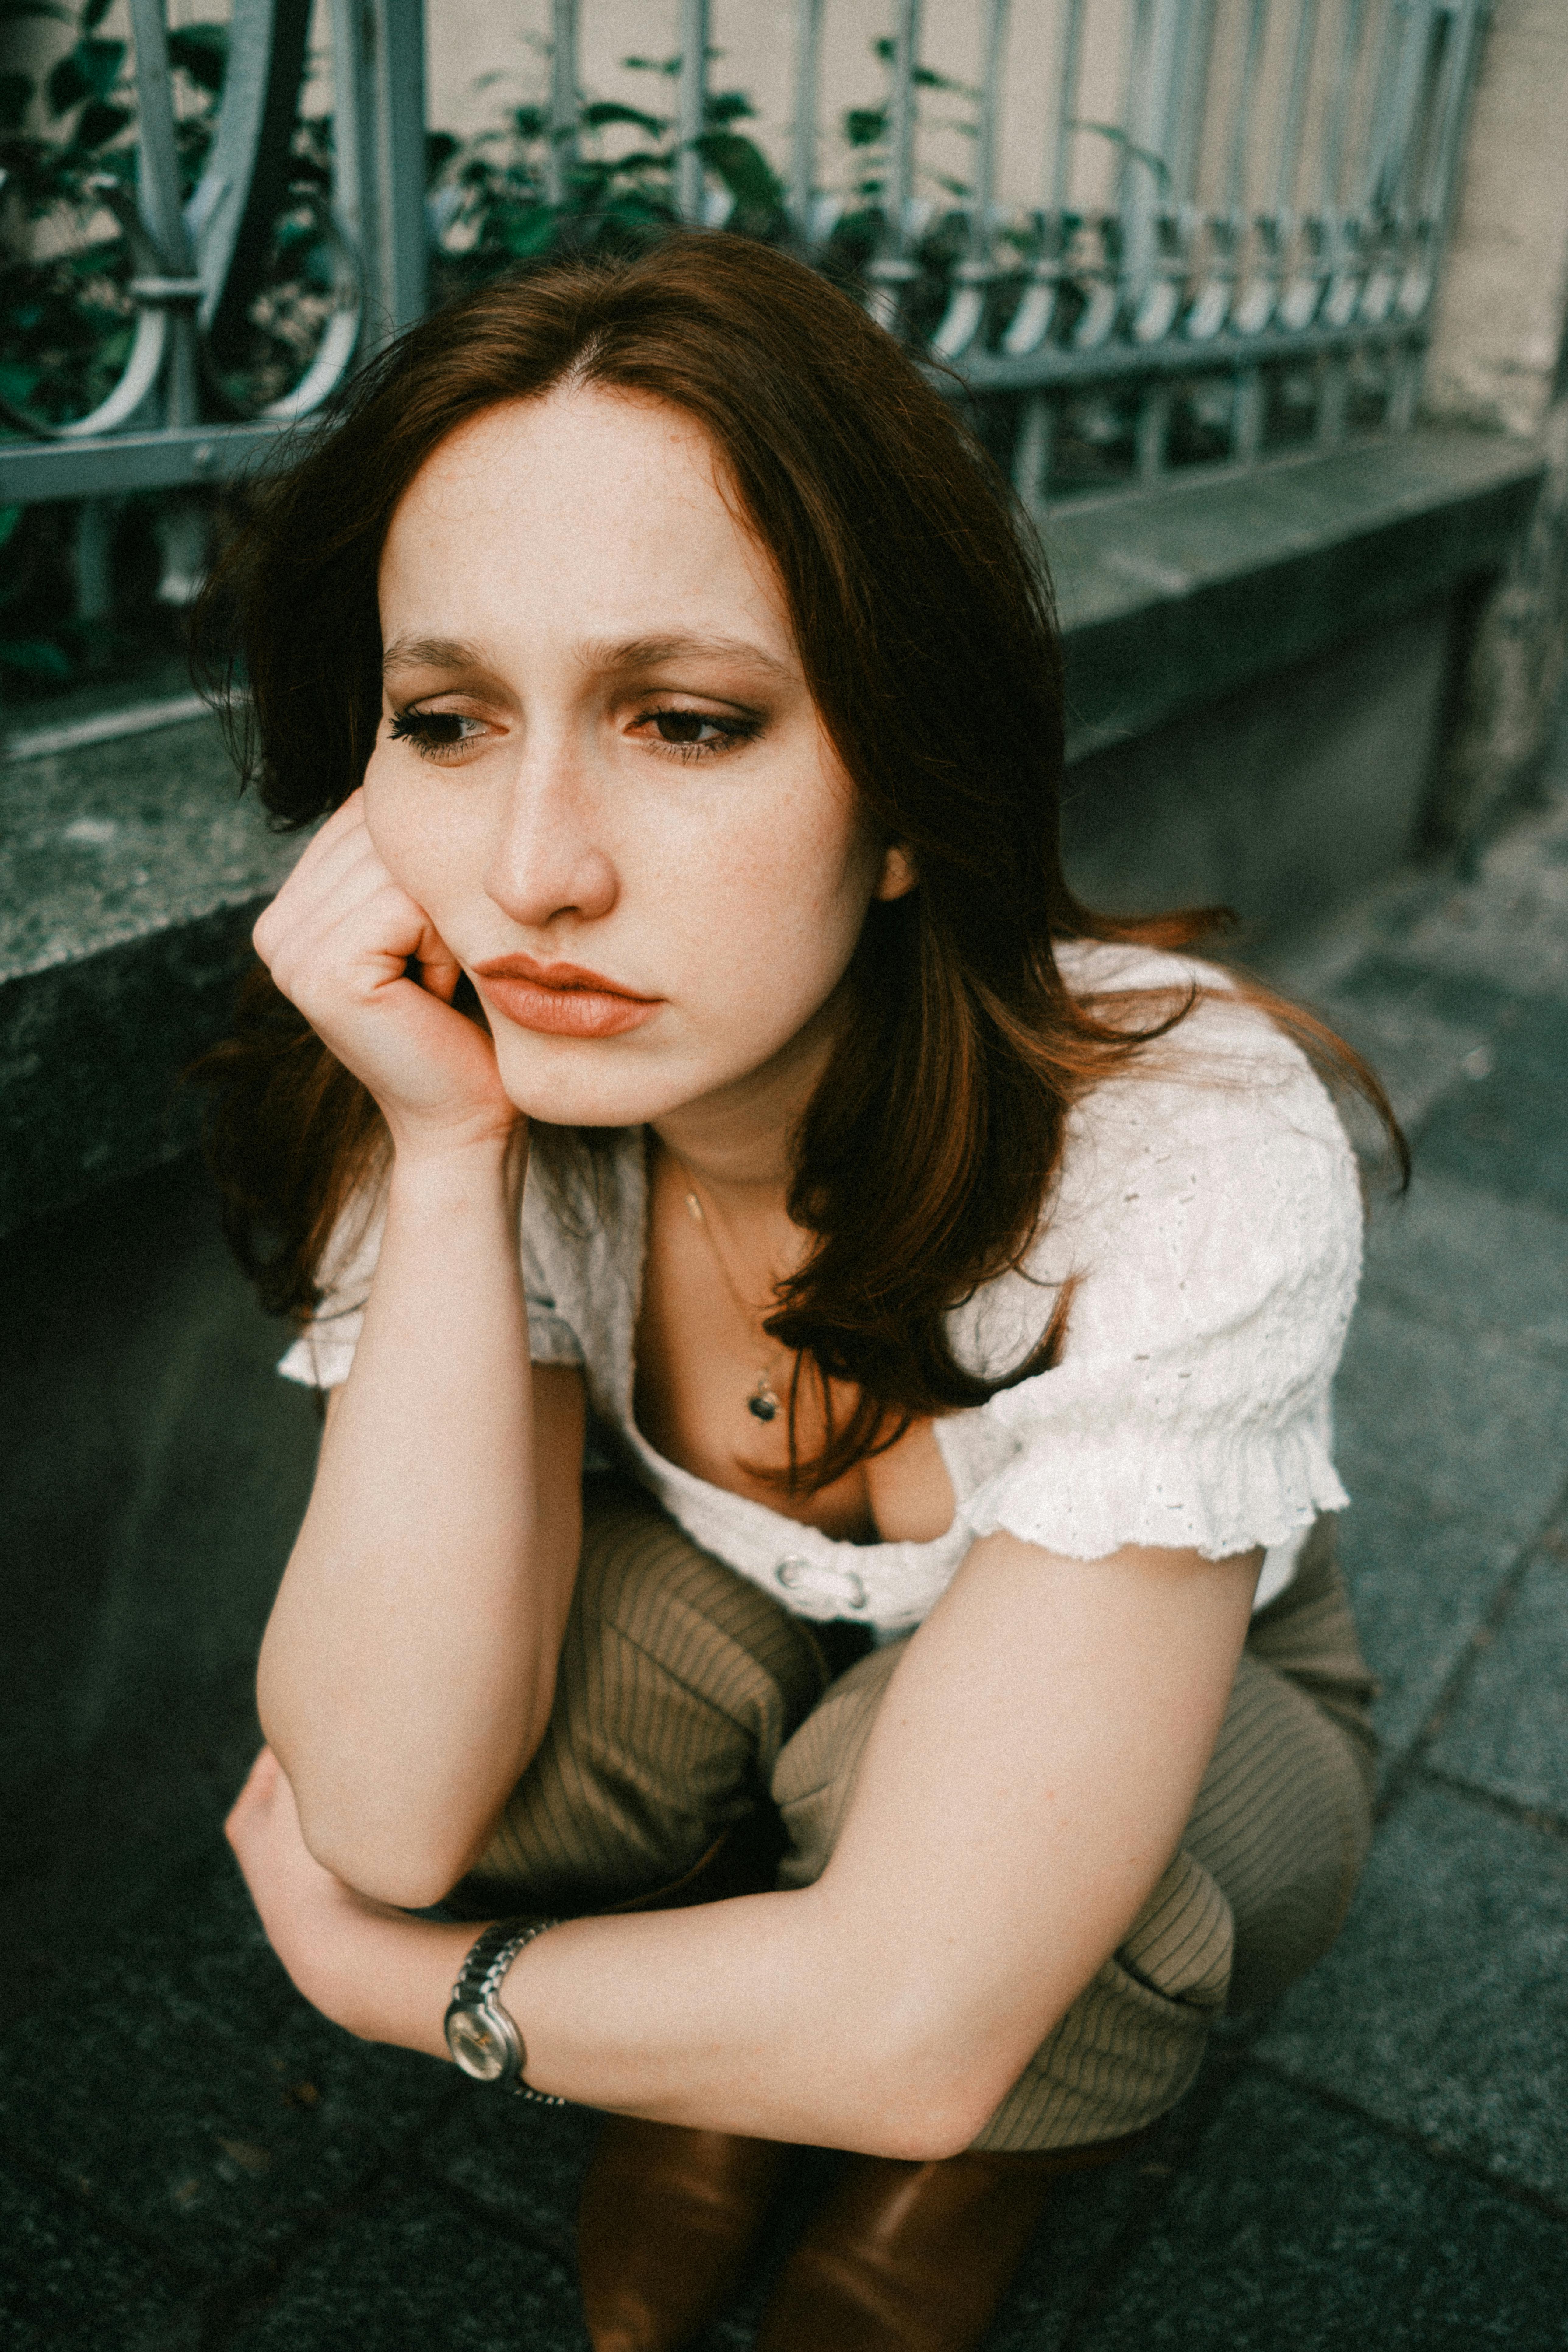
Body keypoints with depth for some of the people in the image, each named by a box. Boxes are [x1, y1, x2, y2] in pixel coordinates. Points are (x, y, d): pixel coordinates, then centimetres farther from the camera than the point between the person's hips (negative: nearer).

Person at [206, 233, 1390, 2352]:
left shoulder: (1189, 1151, -37)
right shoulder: (487, 1096, -23)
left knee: (894, 1746, -33)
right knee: (632, 1609, -30)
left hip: (1191, 1745, -1)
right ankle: (718, 2091, 5)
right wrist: (447, 1156, -37)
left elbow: (917, 2023, -37)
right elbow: (390, 1814, -30)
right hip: (746, 1705, 2)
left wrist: (402, 1980, -20)